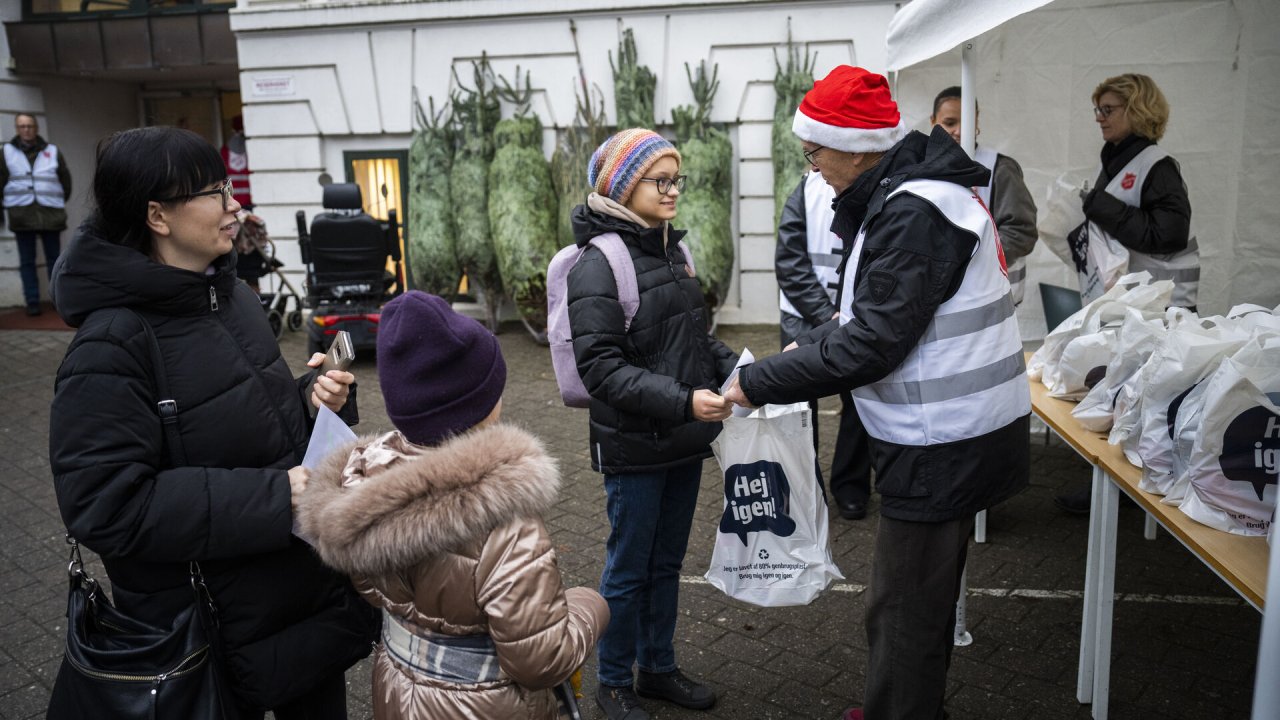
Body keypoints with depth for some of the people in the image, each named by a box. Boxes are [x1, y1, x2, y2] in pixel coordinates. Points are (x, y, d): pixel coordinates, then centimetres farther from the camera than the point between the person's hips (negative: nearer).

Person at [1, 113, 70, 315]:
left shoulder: (52, 151, 8)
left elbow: (65, 179, 14)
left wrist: (60, 201, 11)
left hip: (50, 213, 0)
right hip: (21, 214, 0)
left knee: (54, 259, 4)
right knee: (27, 262, 2)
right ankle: (32, 302, 6)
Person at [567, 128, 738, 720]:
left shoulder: (670, 249, 7)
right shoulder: (599, 262, -14)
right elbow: (600, 367, -20)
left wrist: (737, 371, -1)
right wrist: (682, 400, -26)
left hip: (684, 443, 7)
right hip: (634, 448, -7)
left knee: (667, 563, 20)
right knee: (628, 570, 9)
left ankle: (658, 668, 39)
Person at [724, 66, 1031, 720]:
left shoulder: (915, 212, -22)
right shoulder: (903, 193, 11)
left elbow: (871, 345, -27)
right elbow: (876, 313, 17)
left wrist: (759, 383, -20)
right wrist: (806, 347, 8)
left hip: (947, 444, -11)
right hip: (949, 434, 11)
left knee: (902, 610, 0)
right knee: (927, 595, 24)